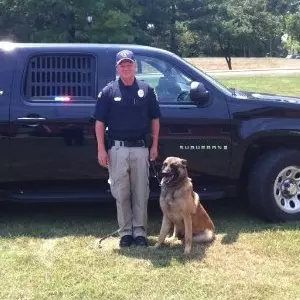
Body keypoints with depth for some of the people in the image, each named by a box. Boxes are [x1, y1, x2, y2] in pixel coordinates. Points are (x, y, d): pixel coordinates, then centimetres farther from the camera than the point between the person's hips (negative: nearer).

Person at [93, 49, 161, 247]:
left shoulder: (146, 90, 5)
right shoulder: (109, 91, 0)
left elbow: (154, 119, 9)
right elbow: (100, 122, 0)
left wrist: (154, 145, 4)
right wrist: (101, 149, -6)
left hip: (141, 148, 1)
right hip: (117, 149, -1)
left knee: (141, 193, 5)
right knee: (121, 193, 5)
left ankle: (140, 231, 15)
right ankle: (125, 231, 15)